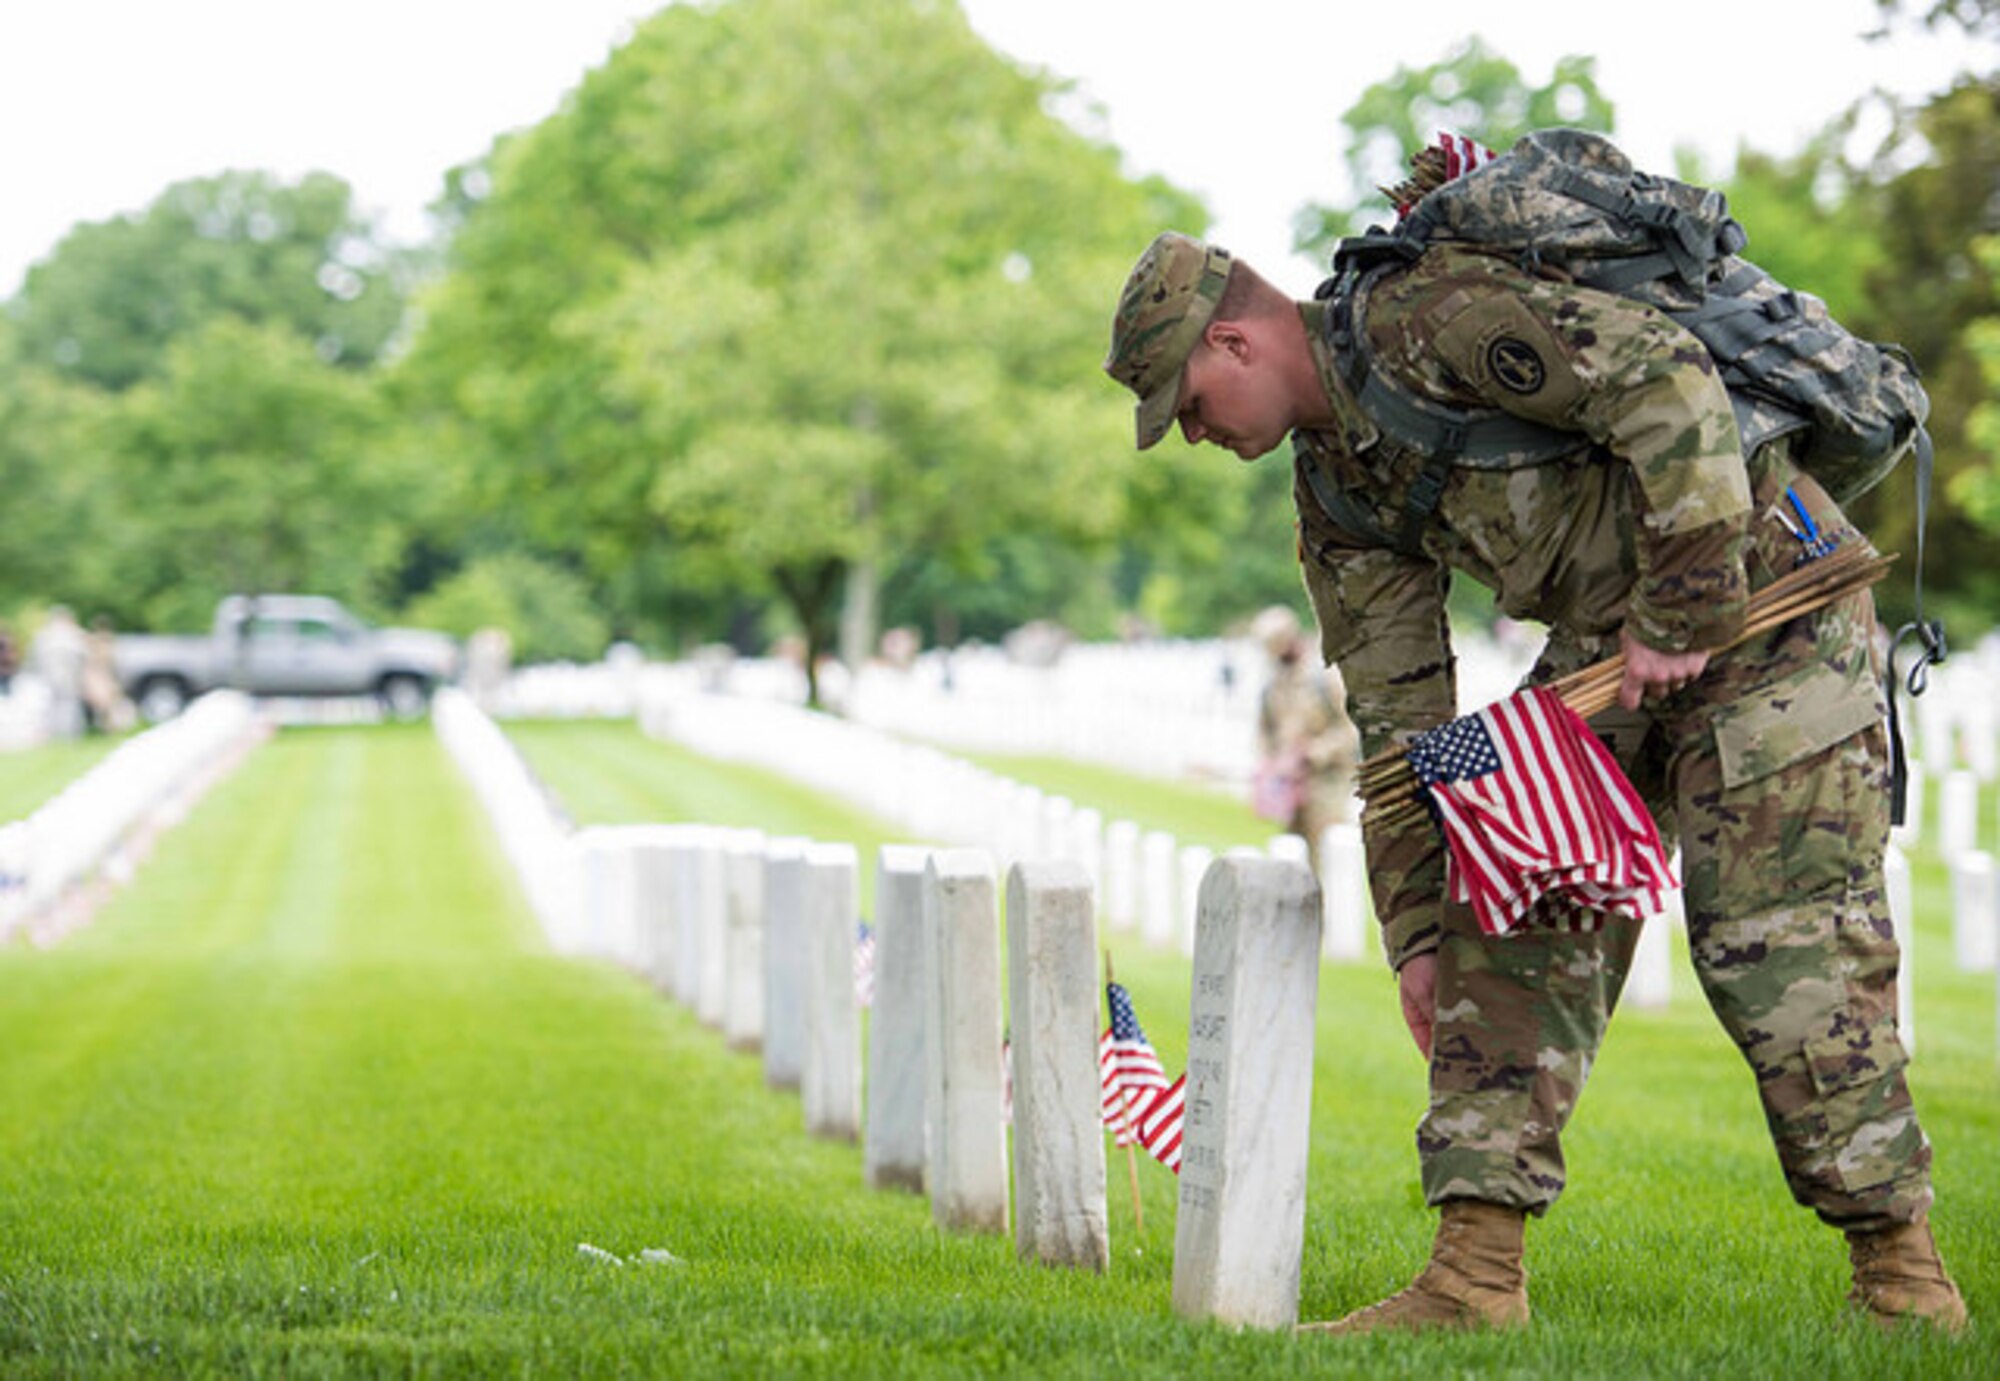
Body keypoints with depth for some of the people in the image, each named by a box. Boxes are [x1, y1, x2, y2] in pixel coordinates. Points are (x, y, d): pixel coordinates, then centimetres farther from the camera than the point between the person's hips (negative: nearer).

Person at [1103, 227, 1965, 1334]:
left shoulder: (1422, 318, -19)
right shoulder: (1334, 480, 9)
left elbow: (1666, 378, -29)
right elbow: (1397, 710, 13)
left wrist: (1681, 615, -24)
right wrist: (1415, 928, 11)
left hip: (1763, 590, -9)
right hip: (1609, 640, 9)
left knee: (1780, 949, -11)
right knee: (1513, 918, -2)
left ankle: (1901, 1275, -1)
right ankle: (1475, 1275, -3)